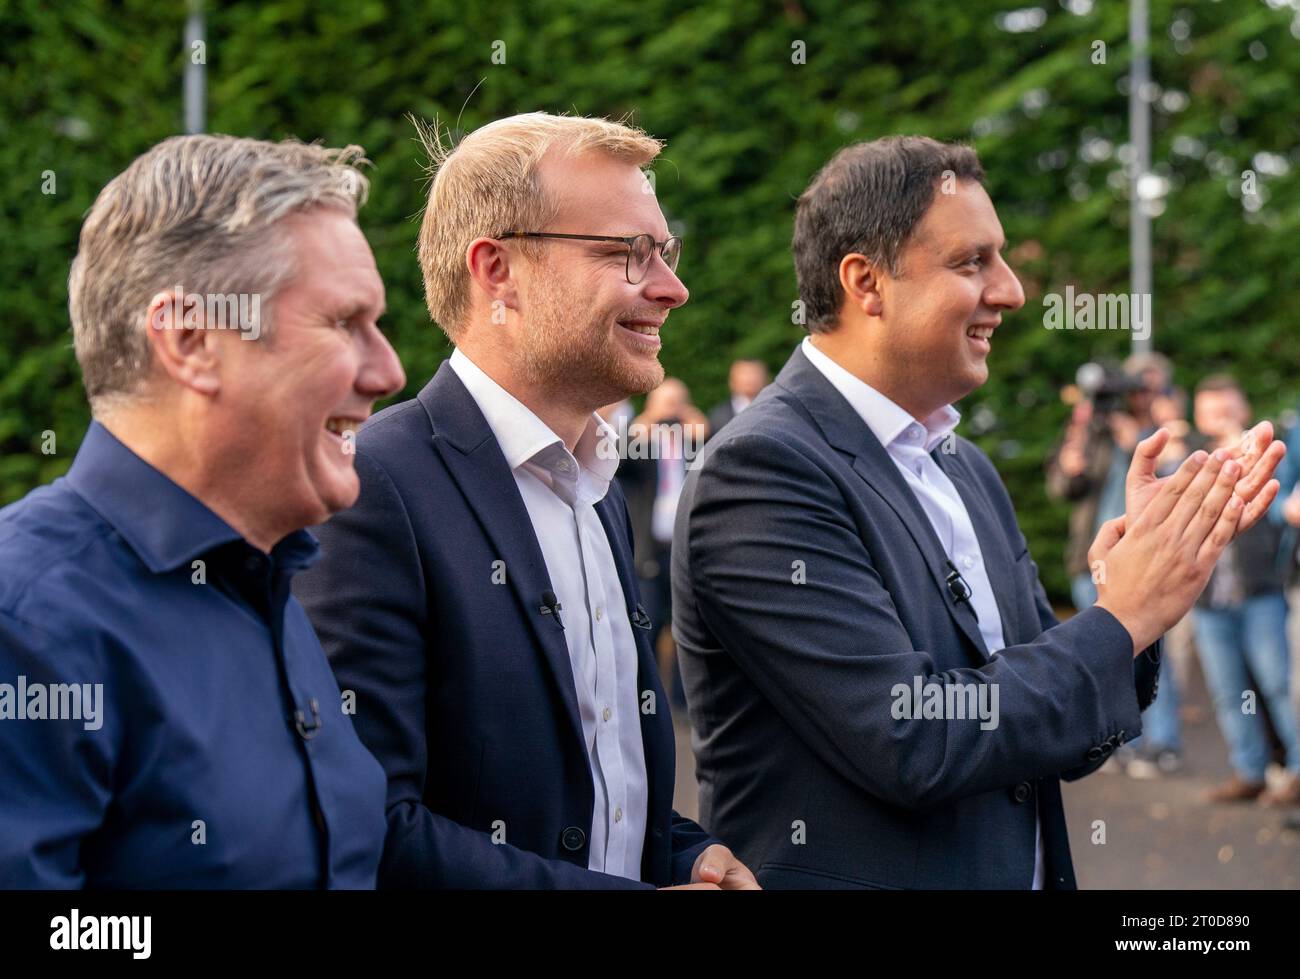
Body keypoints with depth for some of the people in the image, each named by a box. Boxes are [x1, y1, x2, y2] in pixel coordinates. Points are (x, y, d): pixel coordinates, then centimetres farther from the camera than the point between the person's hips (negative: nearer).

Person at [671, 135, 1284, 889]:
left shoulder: (968, 471, 7)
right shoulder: (763, 466, -18)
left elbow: (1068, 738, 7)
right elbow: (910, 744, -23)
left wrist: (1162, 562, -6)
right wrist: (1120, 622, -14)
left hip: (1028, 870, 8)